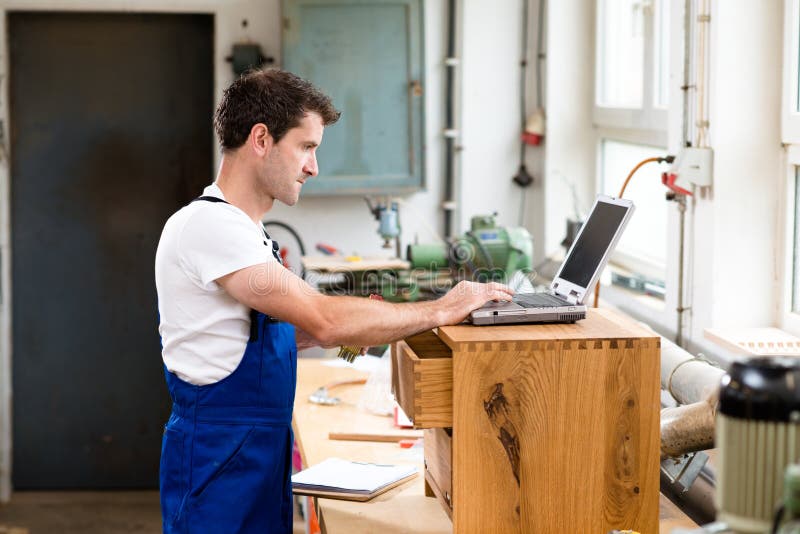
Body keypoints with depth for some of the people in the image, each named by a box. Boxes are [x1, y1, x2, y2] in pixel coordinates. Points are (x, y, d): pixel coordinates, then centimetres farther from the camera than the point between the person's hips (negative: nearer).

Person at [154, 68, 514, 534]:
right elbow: (323, 321, -25)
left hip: (264, 451, 9)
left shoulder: (245, 230, 14)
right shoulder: (208, 224, -19)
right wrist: (440, 311, -16)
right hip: (218, 455, -9)